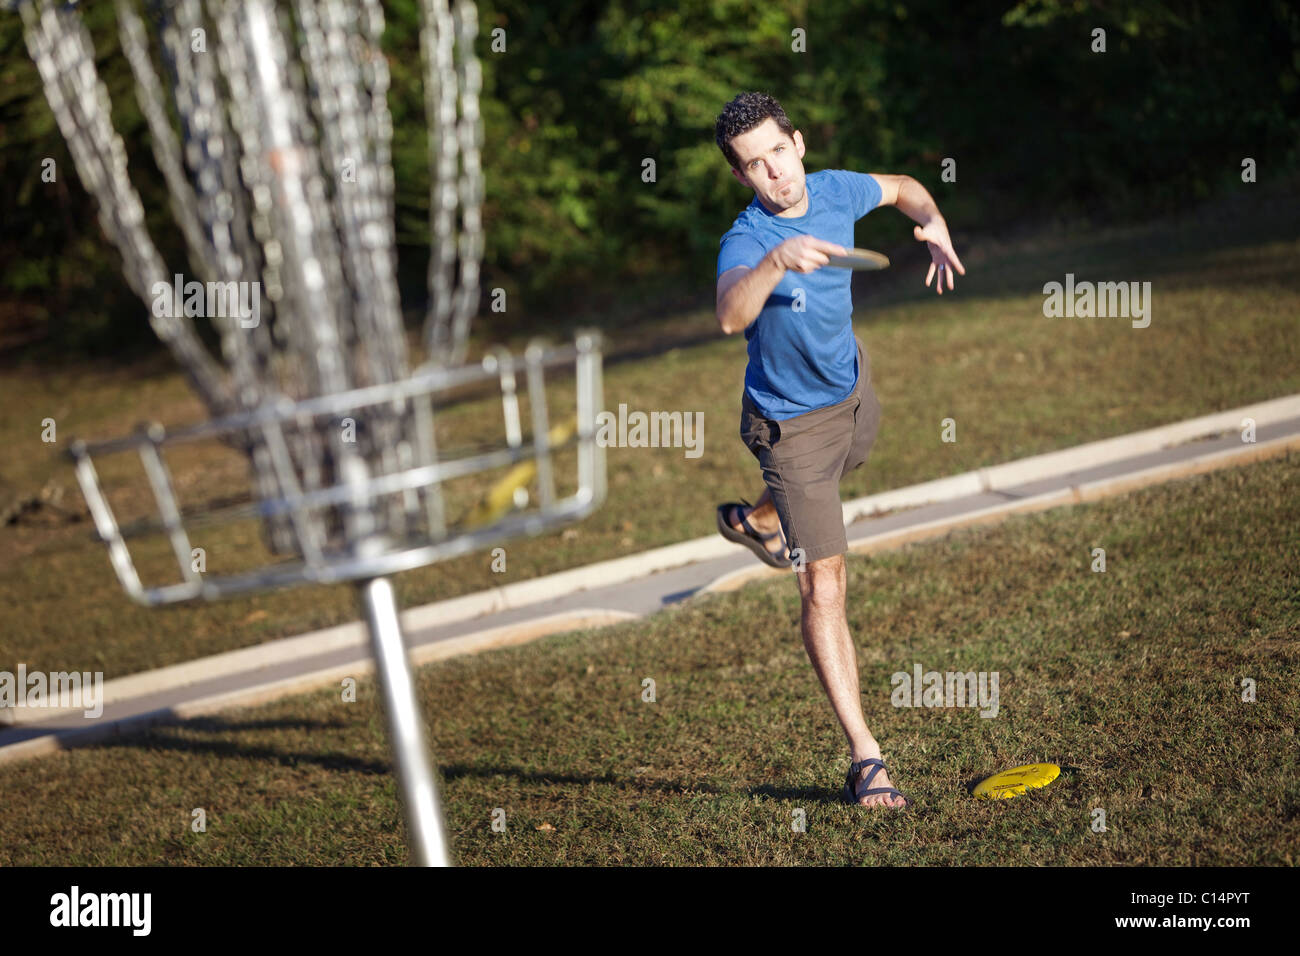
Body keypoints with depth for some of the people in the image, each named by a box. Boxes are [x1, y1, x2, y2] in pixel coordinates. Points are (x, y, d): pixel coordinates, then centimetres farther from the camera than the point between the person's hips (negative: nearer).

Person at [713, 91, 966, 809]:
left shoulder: (835, 191, -13)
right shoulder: (745, 241, -32)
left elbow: (902, 188, 9)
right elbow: (730, 315, -55)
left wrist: (933, 224, -11)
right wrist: (775, 262, -72)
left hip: (850, 382, 7)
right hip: (793, 420, -7)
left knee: (836, 472, 39)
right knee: (824, 588, -11)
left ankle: (756, 519, 72)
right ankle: (864, 757, -10)